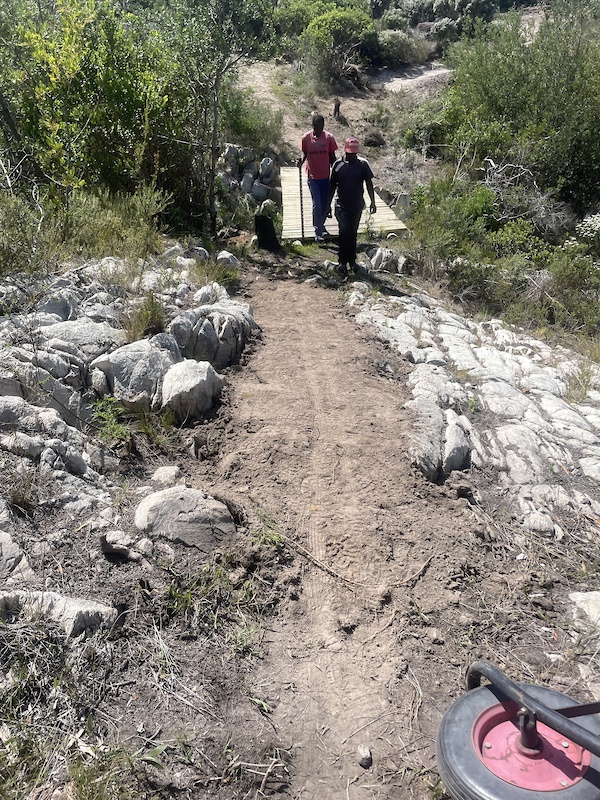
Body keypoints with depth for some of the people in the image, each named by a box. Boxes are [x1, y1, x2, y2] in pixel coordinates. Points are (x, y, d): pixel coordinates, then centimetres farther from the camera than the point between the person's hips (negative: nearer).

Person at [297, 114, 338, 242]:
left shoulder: (328, 137, -6)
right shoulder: (306, 138, -8)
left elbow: (332, 157, 2)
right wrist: (301, 159, -14)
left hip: (326, 176, 2)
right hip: (313, 177, -2)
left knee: (325, 204, 12)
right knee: (317, 204, -7)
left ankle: (321, 225, 35)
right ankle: (318, 232, 2)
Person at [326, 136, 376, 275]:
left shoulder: (363, 164, -3)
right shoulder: (338, 164, -4)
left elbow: (369, 184, 2)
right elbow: (332, 186, 3)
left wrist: (372, 202, -6)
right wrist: (328, 205, 3)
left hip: (357, 205, 2)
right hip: (342, 205, -2)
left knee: (353, 233, 10)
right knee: (344, 231, -15)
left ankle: (352, 260, 23)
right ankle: (343, 261, -3)